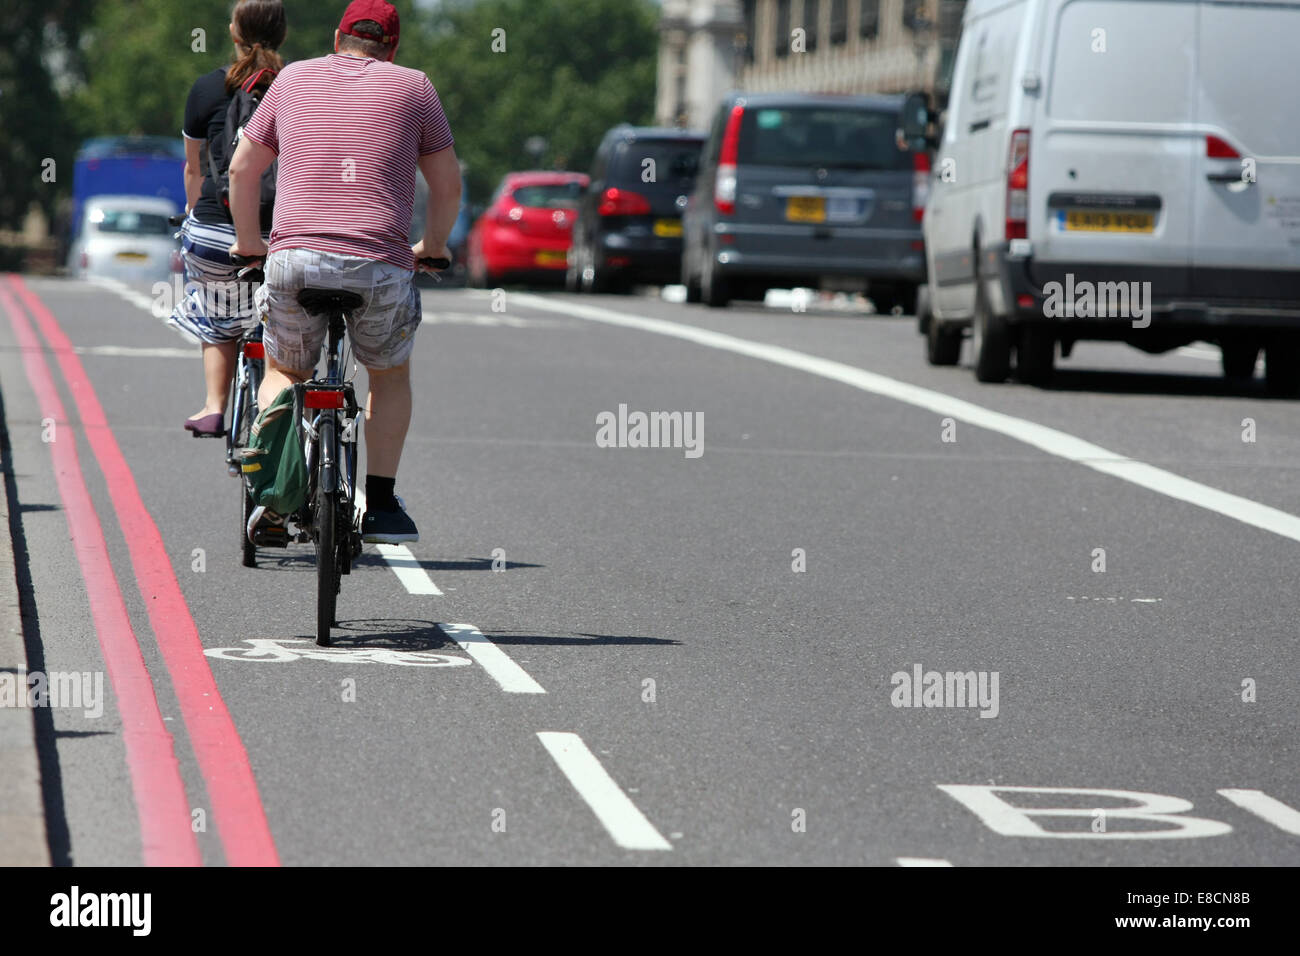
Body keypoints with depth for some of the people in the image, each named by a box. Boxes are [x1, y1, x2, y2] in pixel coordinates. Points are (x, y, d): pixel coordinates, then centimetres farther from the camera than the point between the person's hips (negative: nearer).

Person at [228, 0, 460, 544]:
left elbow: (242, 169, 22)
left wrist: (248, 242, 35)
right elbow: (448, 183, 17)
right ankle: (380, 505, 14)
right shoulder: (413, 87, 14)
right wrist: (432, 246, 33)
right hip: (380, 265, -1)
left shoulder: (294, 78, 18)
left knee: (283, 371, 25)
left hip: (293, 256, 1)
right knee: (391, 375, 24)